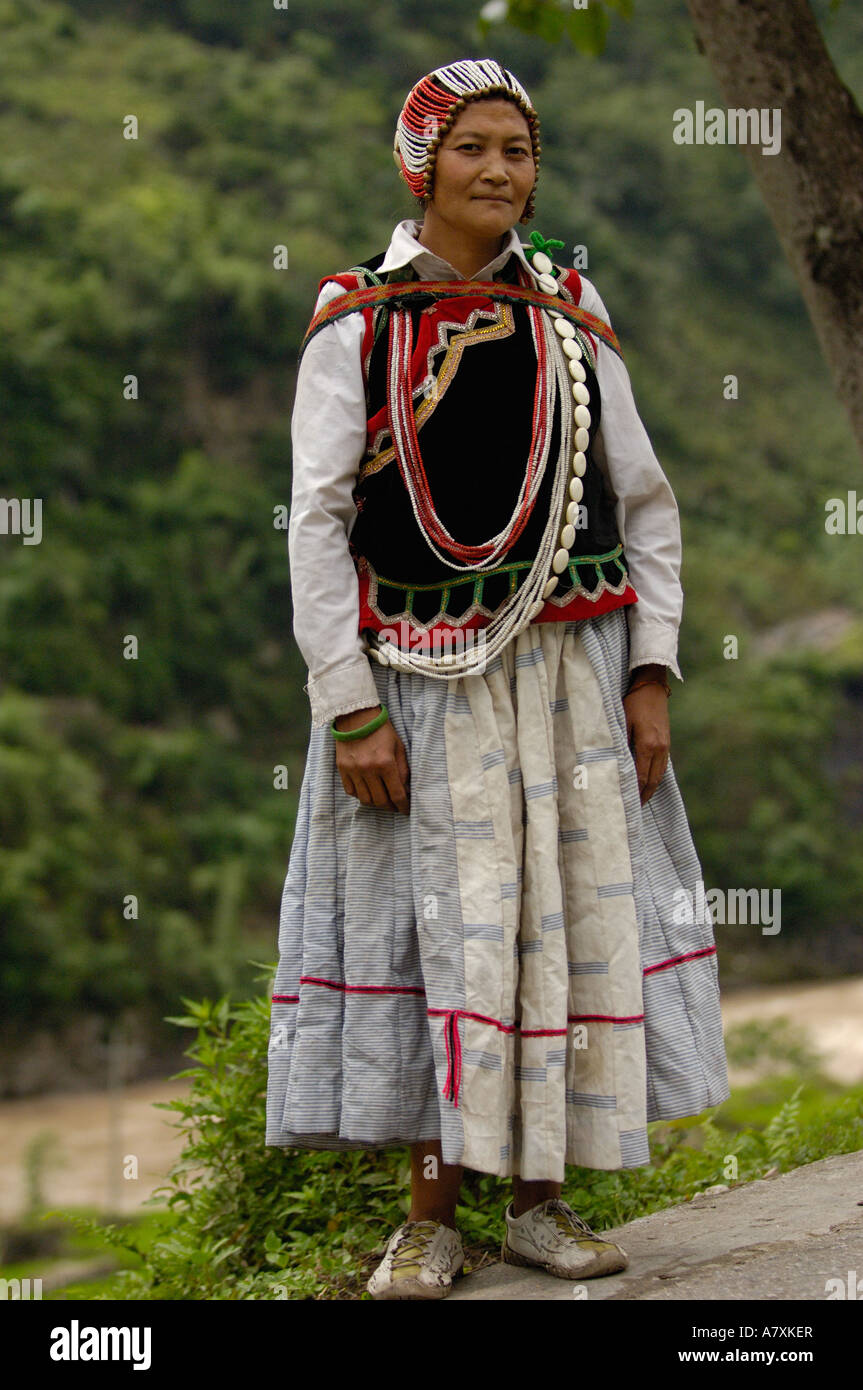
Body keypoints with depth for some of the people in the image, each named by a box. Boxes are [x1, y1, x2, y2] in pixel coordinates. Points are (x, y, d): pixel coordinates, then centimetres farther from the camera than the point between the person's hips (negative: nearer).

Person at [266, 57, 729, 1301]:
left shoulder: (570, 310, 9)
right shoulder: (357, 323, 0)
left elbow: (645, 501, 10)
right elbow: (318, 522, -3)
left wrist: (651, 673, 1)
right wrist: (350, 708, -10)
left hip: (570, 670, 3)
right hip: (423, 678, -3)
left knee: (573, 914, 2)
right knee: (435, 925, -3)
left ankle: (541, 1199, 14)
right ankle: (430, 1220, 6)